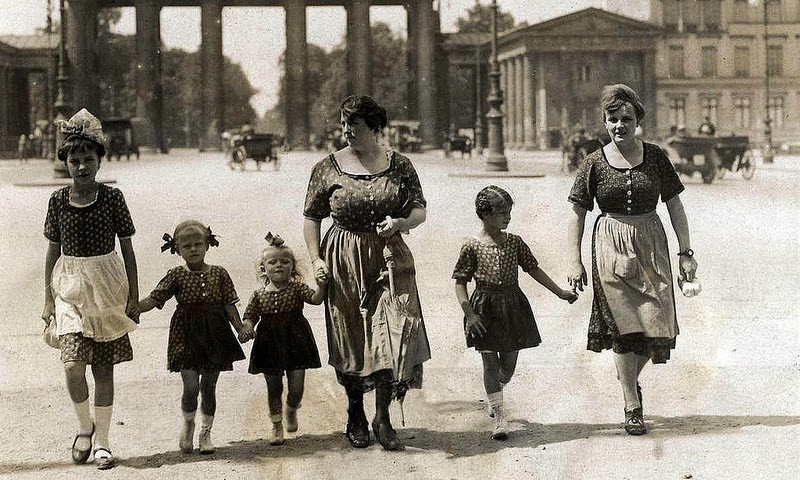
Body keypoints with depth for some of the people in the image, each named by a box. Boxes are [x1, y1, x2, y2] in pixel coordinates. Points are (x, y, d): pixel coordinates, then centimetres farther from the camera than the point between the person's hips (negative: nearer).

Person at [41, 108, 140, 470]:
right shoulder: (58, 200, 1)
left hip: (108, 289, -1)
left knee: (104, 367, 4)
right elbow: (53, 251, 8)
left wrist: (133, 297, -1)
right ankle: (84, 427, 12)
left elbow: (127, 249, 1)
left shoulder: (112, 197, -3)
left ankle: (101, 441, 15)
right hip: (70, 289, 1)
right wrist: (48, 299, 7)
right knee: (73, 365, -13)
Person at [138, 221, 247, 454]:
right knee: (191, 386, -6)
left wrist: (241, 329, -5)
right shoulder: (176, 275, -1)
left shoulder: (218, 274, 3)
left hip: (213, 332, 1)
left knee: (208, 386, 7)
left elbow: (229, 305, 5)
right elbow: (154, 299, -5)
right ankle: (188, 424, 21)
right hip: (186, 334, -1)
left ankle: (205, 433, 19)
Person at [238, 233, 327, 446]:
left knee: (296, 386, 2)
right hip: (269, 346, 1)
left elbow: (315, 299, -17)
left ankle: (291, 411, 35)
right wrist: (248, 327, -16)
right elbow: (250, 316, 6)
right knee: (274, 387, 8)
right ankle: (276, 424, 24)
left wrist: (320, 285, -36)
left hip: (295, 342, -1)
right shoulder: (259, 295, 2)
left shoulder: (297, 289, -2)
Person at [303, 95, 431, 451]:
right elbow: (312, 216, 7)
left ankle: (382, 418, 3)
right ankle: (355, 415, 22)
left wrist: (399, 223, -15)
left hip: (389, 259, 0)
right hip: (343, 261, 0)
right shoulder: (328, 168, 2)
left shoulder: (399, 165, 4)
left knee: (390, 333, -9)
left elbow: (420, 210, 6)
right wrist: (316, 258, -3)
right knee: (348, 338, 5)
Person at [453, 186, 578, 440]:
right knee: (490, 362, -5)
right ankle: (499, 416, -2)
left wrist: (560, 292, 12)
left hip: (513, 307, 4)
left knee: (509, 362, 9)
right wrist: (469, 314, -15)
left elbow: (533, 269, 12)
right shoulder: (472, 246, -8)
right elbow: (460, 283, -5)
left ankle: (493, 396, 39)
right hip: (485, 310, -4)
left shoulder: (514, 242, 3)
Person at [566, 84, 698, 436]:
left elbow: (675, 206, 7)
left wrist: (685, 252, 2)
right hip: (611, 248, -2)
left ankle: (631, 380, 27)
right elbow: (577, 213, 1)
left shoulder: (655, 157, 4)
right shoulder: (595, 163, 0)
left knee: (654, 324, -3)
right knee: (623, 327, -5)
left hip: (650, 247, 2)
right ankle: (631, 407, 4)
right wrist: (574, 262, -5)